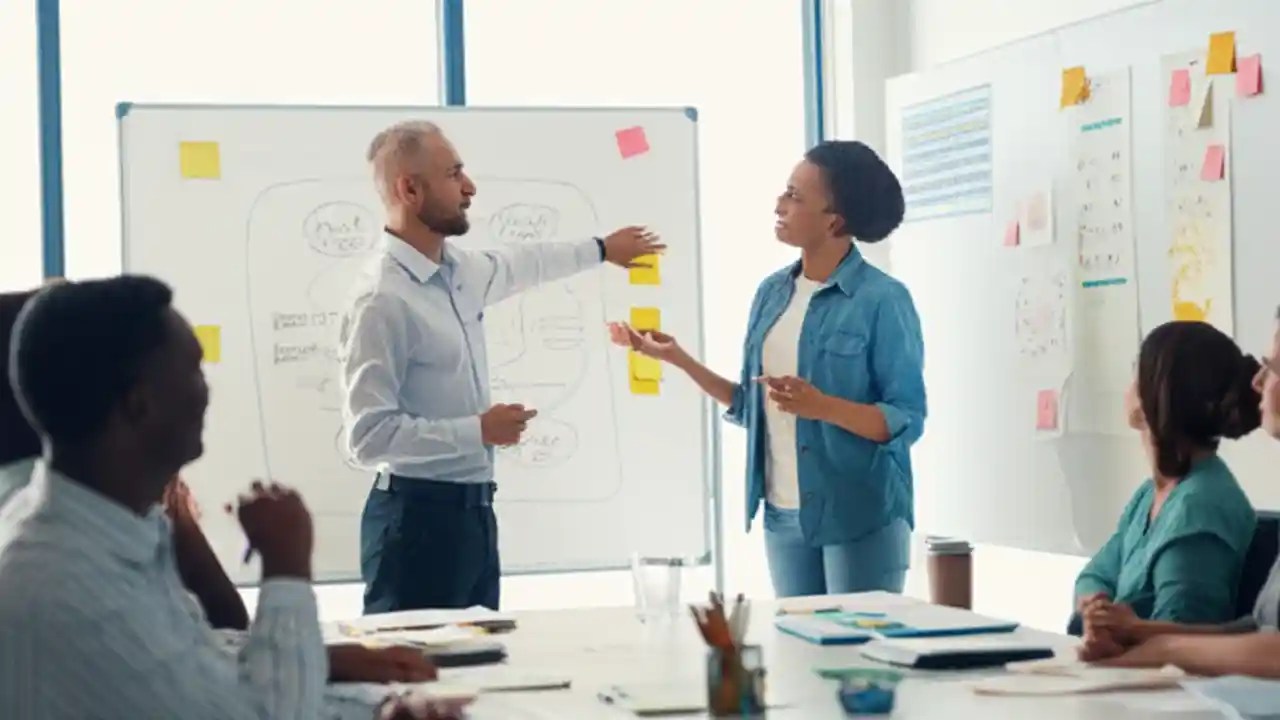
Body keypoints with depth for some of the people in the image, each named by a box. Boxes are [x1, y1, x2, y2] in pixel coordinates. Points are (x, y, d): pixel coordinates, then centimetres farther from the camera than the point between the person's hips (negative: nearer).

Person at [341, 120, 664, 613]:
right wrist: (477, 431, -21)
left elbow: (519, 265, 31)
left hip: (473, 510, 9)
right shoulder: (383, 301, -20)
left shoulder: (460, 270, 6)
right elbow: (368, 436, -23)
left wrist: (600, 250, 43)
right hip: (417, 516, -9)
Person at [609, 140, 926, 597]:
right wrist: (678, 359, 7)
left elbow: (906, 421, -13)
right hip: (785, 516, 6)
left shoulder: (882, 300, -11)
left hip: (861, 518, -6)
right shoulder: (773, 292, 8)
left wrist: (822, 406, -27)